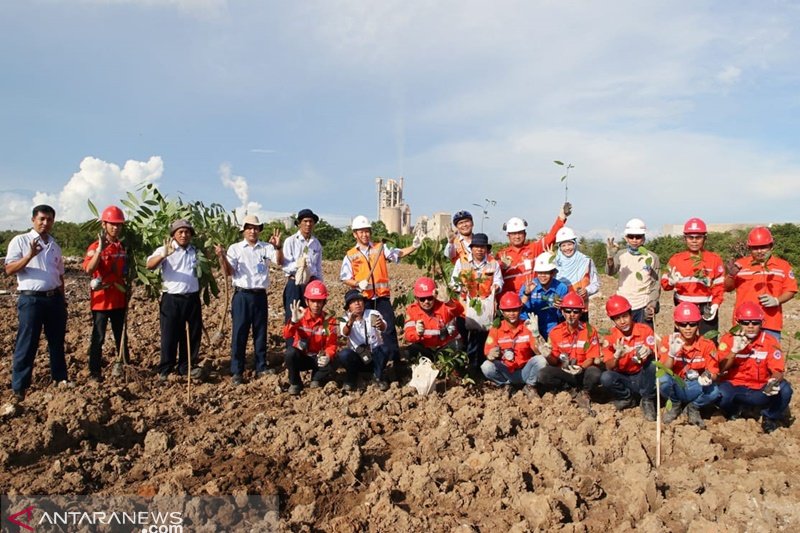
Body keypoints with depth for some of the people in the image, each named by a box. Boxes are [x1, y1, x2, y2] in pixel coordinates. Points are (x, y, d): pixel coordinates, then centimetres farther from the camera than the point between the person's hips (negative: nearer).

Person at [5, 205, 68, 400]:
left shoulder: (55, 245, 14)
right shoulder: (20, 241, -3)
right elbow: (9, 270, -11)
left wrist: (62, 298, 16)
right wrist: (30, 255, -24)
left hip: (54, 298, 5)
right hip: (31, 299, -5)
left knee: (57, 341, 13)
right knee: (27, 344, -1)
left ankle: (60, 377, 26)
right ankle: (19, 386, 6)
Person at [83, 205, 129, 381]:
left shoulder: (123, 247, 8)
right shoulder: (95, 247, -9)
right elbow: (89, 269, -26)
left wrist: (127, 292, 13)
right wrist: (100, 248, -33)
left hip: (119, 299, 5)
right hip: (101, 300, -5)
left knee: (121, 336, 14)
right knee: (98, 337, 2)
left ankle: (122, 365, 26)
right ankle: (95, 371, 10)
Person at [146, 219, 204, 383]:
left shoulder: (195, 251, 10)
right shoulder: (164, 250, -5)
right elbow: (149, 265, -23)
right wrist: (163, 255, -41)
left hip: (192, 299, 5)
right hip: (172, 299, -4)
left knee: (192, 335, 10)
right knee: (169, 336, 1)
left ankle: (188, 366, 24)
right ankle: (165, 370, 12)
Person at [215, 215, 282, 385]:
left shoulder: (266, 247, 3)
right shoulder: (235, 248, 0)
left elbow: (279, 261, -12)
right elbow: (229, 272, -6)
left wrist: (277, 246, -31)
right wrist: (222, 258, -25)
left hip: (260, 295, 2)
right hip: (242, 295, -2)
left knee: (261, 332, 11)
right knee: (239, 333, 0)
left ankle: (261, 367, 21)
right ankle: (236, 371, 6)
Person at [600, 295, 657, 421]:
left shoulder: (645, 330, -8)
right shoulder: (610, 337, -7)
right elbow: (609, 368, -13)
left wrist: (649, 352, -38)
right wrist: (617, 356, -35)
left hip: (643, 378, -1)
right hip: (624, 380, 1)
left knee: (652, 362, -29)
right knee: (605, 378, -28)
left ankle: (647, 401, -9)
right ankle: (627, 398, 3)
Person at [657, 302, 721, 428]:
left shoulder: (707, 345, -9)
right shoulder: (668, 341, -11)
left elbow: (714, 372, -8)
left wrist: (708, 377, -33)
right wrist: (671, 354, -37)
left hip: (696, 389, 1)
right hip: (676, 388, 0)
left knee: (714, 391, -31)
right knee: (663, 379, -33)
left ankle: (693, 407, 6)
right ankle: (675, 405, 3)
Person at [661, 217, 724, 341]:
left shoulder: (714, 259, 1)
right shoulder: (676, 259, 3)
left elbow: (719, 286, 0)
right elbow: (664, 283, -1)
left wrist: (715, 306, -13)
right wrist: (671, 281, -23)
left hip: (707, 309, -1)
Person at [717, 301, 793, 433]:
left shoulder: (770, 342, -7)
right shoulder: (728, 339, -7)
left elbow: (777, 370, -12)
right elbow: (720, 368, -14)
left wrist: (773, 382, -35)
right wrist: (734, 350, -28)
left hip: (760, 391, 1)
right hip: (735, 387, -1)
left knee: (784, 390, -28)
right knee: (722, 393, -33)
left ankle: (770, 417, 6)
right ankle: (733, 412, 8)